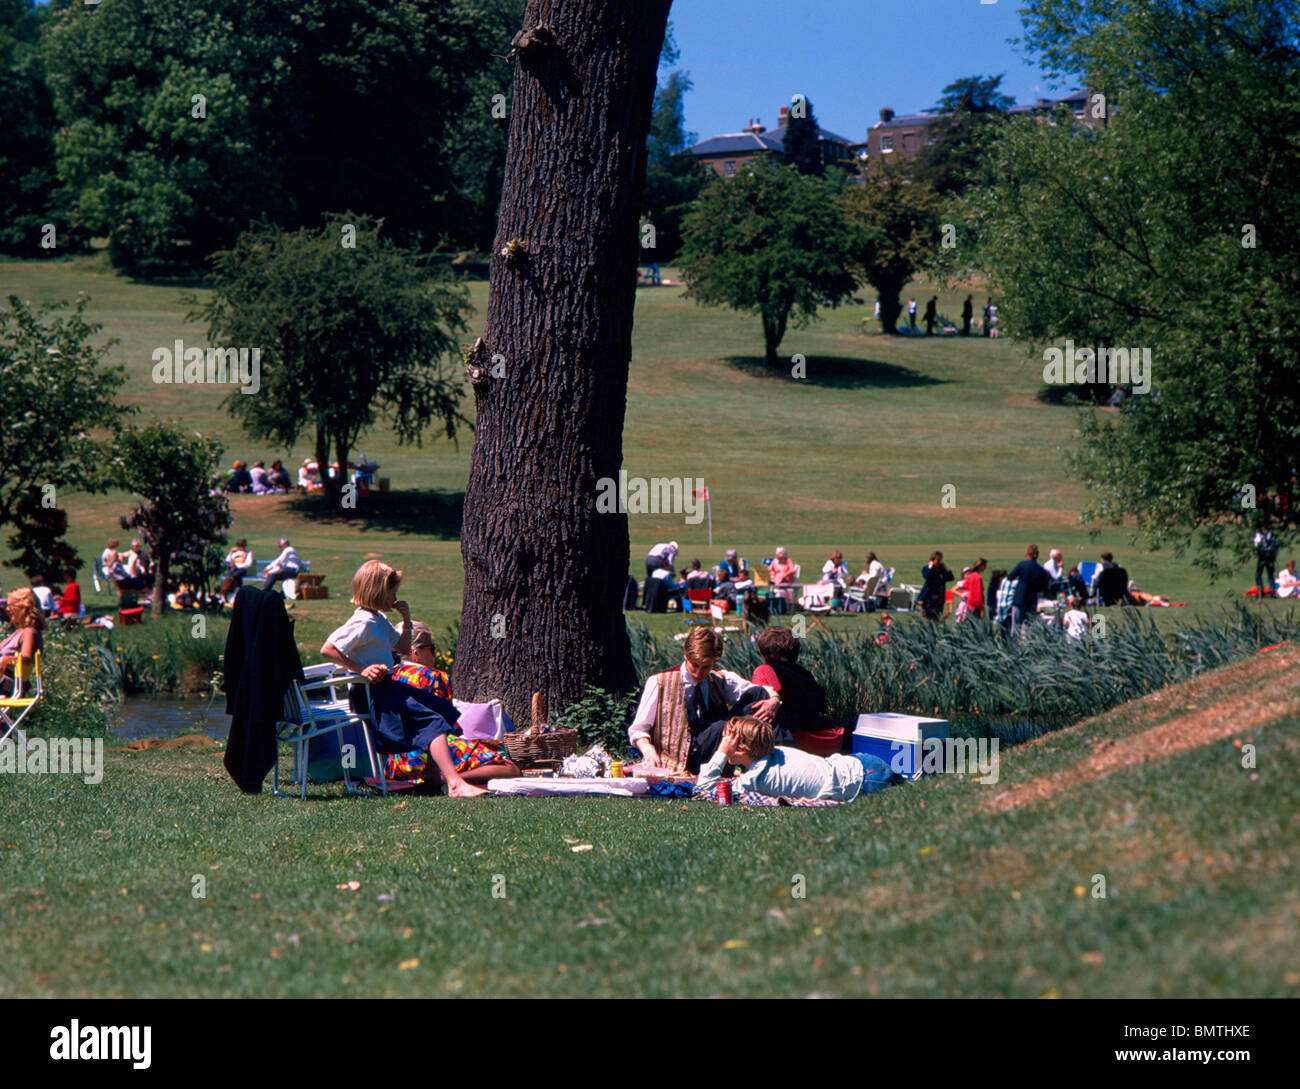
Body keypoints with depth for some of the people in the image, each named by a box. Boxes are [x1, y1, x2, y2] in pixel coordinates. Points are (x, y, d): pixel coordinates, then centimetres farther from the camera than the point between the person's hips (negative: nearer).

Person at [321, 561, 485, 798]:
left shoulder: (380, 620, 15)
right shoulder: (363, 623, -16)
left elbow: (403, 649, 27)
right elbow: (328, 650, -23)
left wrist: (406, 621, 11)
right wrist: (361, 669, -23)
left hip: (386, 687, 11)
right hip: (372, 693, -11)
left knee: (443, 708, 15)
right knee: (433, 722, -19)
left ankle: (437, 774, 16)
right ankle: (455, 784, -29)